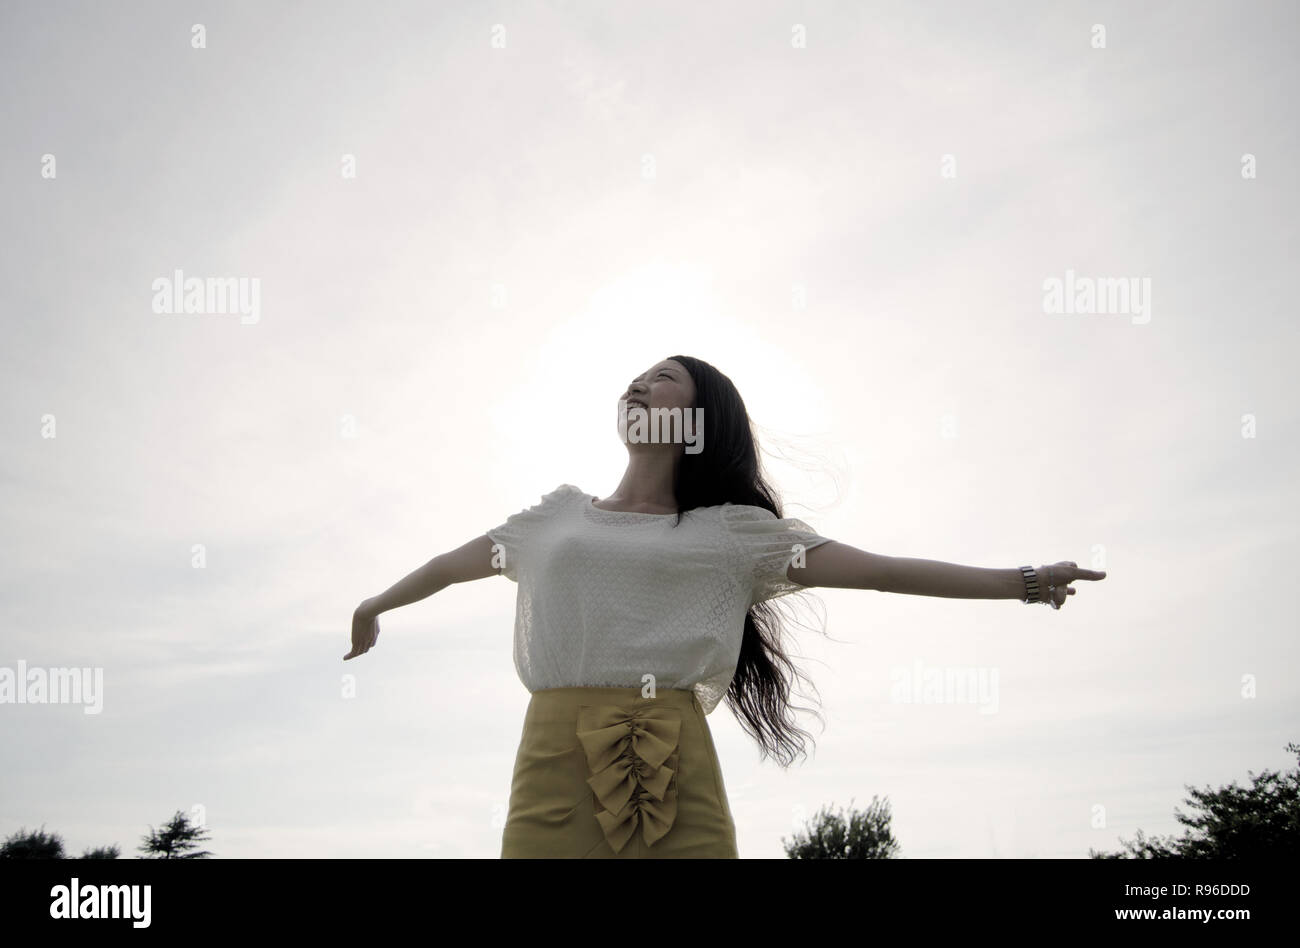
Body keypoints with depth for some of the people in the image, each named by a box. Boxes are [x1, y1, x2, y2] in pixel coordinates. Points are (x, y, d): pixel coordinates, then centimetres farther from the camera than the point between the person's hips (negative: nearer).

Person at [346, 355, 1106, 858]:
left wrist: (1020, 581, 3)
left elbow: (875, 569, 7)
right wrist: (377, 605, 51)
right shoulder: (558, 516, 21)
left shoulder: (730, 531, 12)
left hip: (670, 765, -2)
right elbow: (456, 564, 36)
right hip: (556, 755, 2)